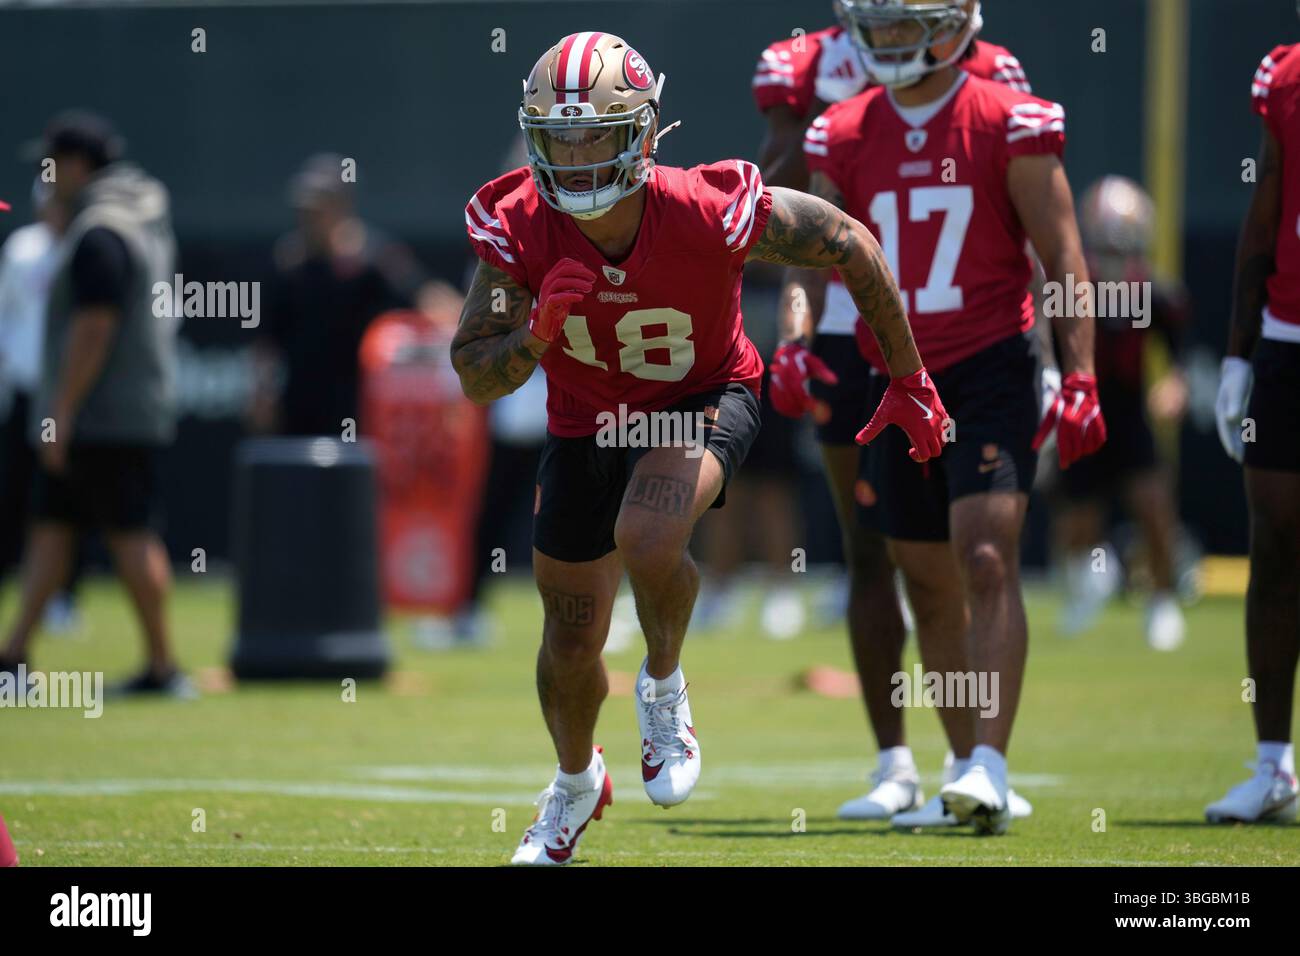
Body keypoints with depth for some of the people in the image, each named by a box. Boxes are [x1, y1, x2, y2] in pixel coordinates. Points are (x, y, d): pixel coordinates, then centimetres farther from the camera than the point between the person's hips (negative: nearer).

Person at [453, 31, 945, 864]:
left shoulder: (709, 212, -32)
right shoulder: (520, 227, -25)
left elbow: (851, 246, -17)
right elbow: (475, 379, -19)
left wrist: (907, 380, -7)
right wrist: (536, 334, -41)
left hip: (704, 400, -3)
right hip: (586, 420, 3)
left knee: (647, 539, -35)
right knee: (572, 648, 12)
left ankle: (664, 685, -2)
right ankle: (577, 783, 45)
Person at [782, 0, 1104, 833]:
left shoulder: (1009, 125, -6)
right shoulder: (846, 136, 7)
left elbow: (1063, 257, -6)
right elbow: (814, 256, 7)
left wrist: (1080, 377, -15)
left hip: (991, 367, -5)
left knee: (988, 562, -18)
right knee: (929, 584, 11)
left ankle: (990, 771, -23)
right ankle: (967, 769, 22)